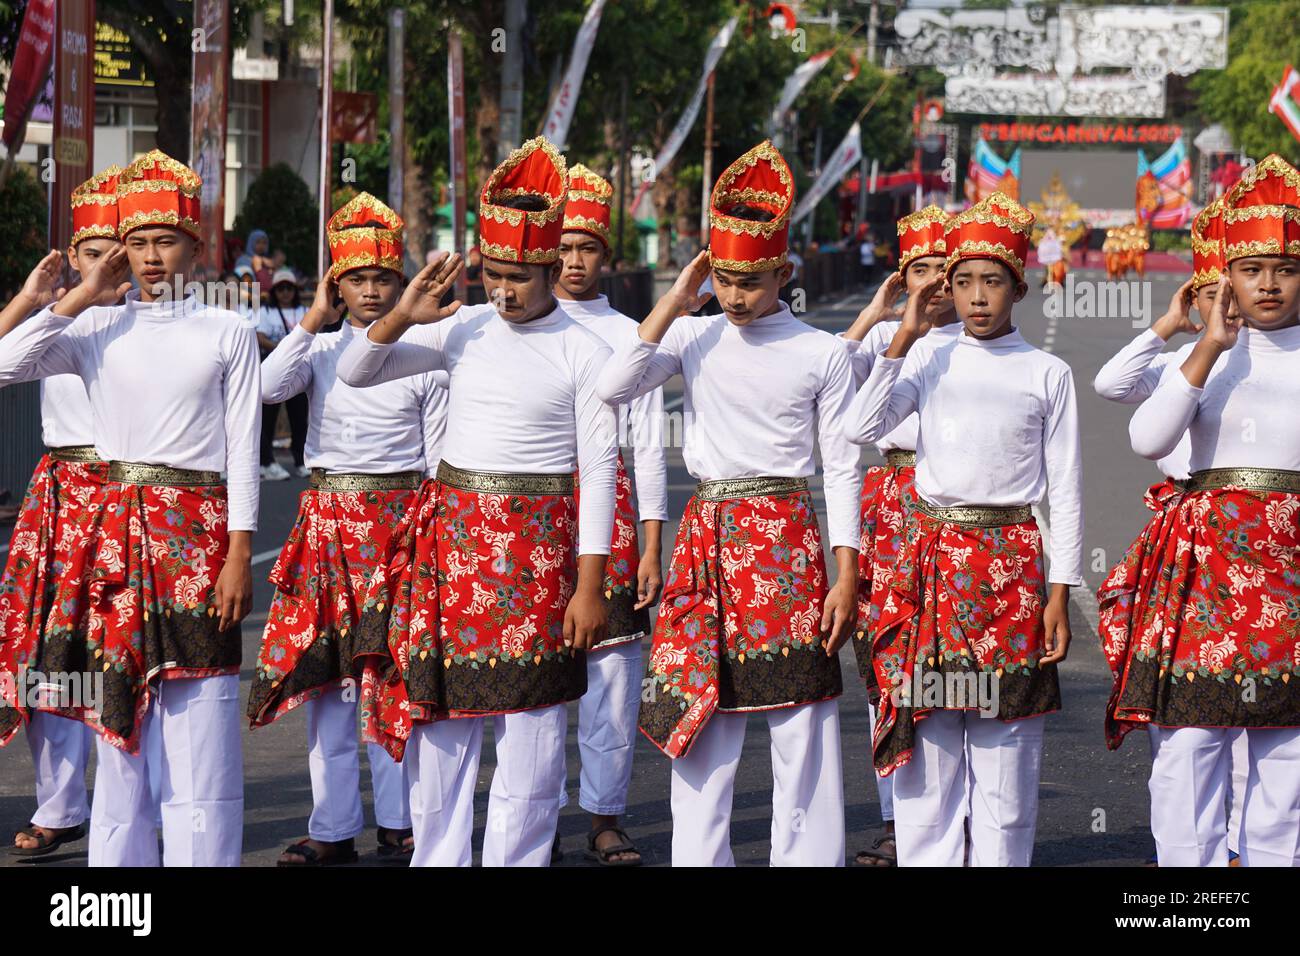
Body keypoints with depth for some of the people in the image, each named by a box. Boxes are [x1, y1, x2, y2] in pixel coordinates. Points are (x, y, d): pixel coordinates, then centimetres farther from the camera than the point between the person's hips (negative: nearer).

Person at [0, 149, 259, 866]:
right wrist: (84, 295, -3)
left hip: (199, 533, -2)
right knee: (117, 710, 4)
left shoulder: (227, 334, 5)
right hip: (117, 527, 2)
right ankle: (118, 860, 11)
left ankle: (205, 857, -1)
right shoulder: (97, 328, 8)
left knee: (199, 721, -5)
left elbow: (243, 453, 1)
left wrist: (240, 555, -6)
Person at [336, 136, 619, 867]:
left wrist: (590, 586, -8)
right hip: (451, 536, 4)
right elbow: (356, 373, 8)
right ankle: (437, 856, 16)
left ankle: (519, 858, 9)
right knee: (439, 717, 7)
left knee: (529, 725, 0)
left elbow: (600, 470, -4)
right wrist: (402, 315, -10)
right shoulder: (461, 330, 5)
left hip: (536, 544, -3)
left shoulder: (584, 352, -4)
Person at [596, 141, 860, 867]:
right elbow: (615, 387, -8)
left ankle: (809, 858, 3)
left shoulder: (822, 354, 1)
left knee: (799, 724, -3)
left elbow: (843, 470, 2)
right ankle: (699, 857, 12)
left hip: (785, 532, -3)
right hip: (706, 534, 3)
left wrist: (846, 579, -4)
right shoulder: (694, 338, 8)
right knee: (698, 718, 5)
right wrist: (675, 304, -5)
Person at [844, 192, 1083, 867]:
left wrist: (1060, 593, -1)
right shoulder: (928, 360, 8)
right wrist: (903, 337, -9)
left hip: (1010, 560, -1)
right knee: (927, 746, 2)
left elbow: (1065, 489, 4)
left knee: (1005, 751, 0)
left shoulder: (1048, 374, 4)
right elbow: (863, 429, -6)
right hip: (931, 552, 2)